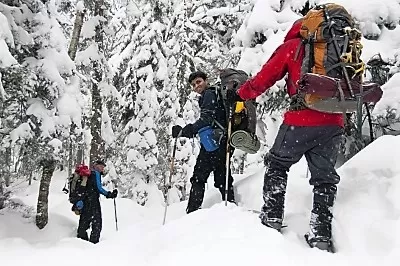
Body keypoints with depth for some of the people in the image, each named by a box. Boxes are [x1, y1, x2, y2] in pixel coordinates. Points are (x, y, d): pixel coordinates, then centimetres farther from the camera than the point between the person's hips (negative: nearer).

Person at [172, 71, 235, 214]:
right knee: (222, 177, 14)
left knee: (198, 178, -6)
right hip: (224, 142, 10)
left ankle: (193, 212, -7)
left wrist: (184, 131, -21)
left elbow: (207, 120, -19)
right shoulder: (216, 94, 23)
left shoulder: (209, 95, -6)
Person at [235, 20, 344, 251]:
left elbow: (266, 77, 9)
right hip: (334, 123, 4)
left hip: (301, 120, -3)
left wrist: (244, 92, 24)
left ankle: (272, 216, 11)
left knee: (278, 164, 16)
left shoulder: (293, 46, 9)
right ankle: (322, 234, 5)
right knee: (324, 176, 11)